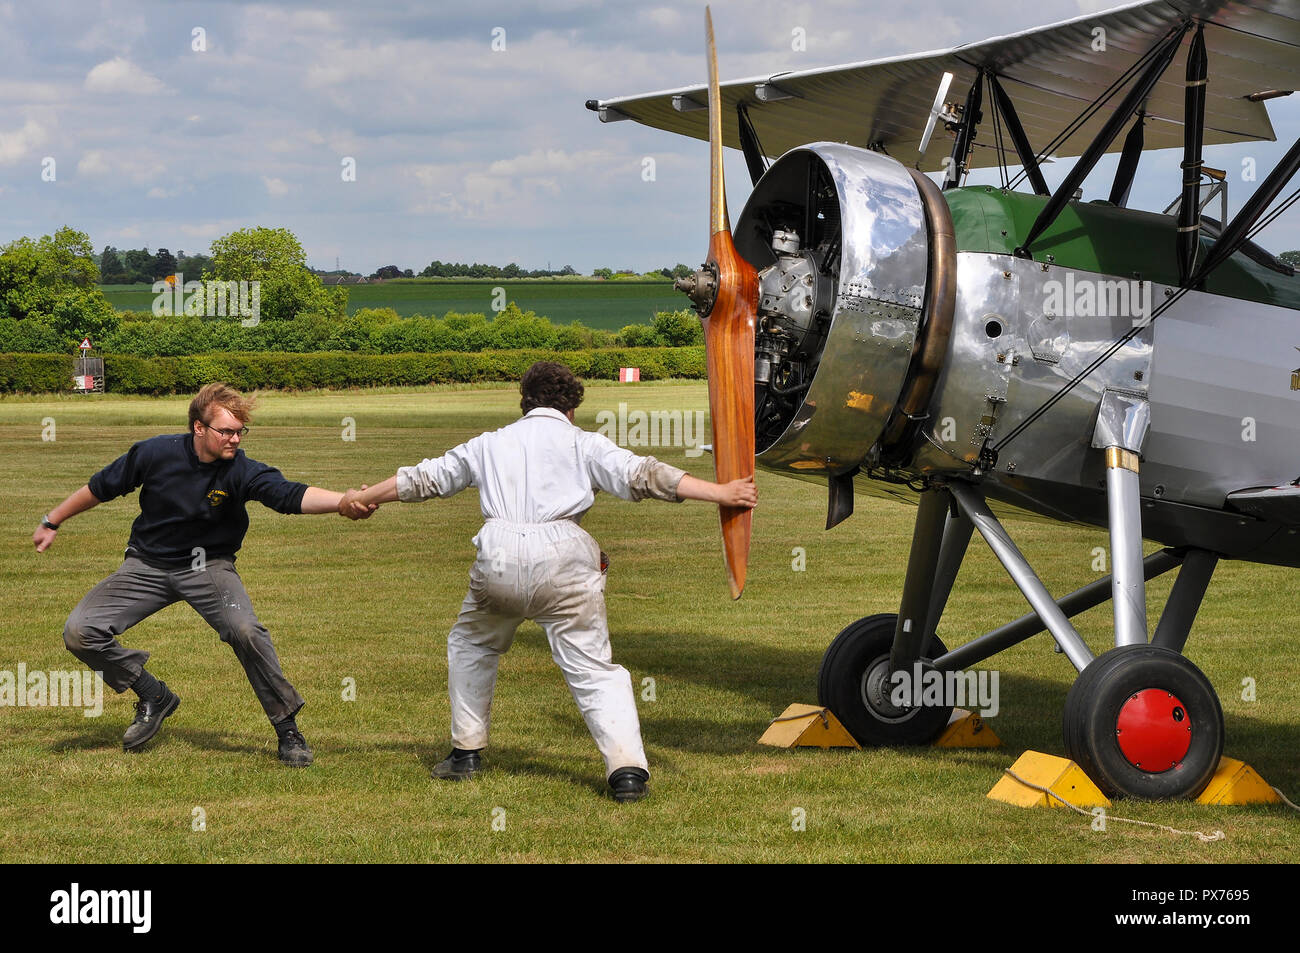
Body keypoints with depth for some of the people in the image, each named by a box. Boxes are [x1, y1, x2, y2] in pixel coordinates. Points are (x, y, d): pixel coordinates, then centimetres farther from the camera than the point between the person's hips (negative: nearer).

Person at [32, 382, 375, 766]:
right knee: (80, 633, -12)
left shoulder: (241, 471, -20)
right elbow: (101, 488, 1)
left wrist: (345, 502, -56)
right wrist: (53, 521, 11)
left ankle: (288, 730, -13)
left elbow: (291, 494, -37)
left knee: (245, 631, -30)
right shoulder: (156, 454, -16)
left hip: (207, 566, -2)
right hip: (147, 567, 2)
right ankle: (154, 697, 10)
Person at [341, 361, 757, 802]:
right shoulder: (583, 443, 13)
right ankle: (627, 765, -16)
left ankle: (466, 752, 27)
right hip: (562, 557, -2)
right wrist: (719, 493, -2)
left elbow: (426, 477, 33)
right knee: (592, 668, 0)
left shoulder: (490, 443, 23)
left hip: (498, 555, 2)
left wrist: (364, 497, 48)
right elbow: (640, 475, 0)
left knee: (470, 645, 28)